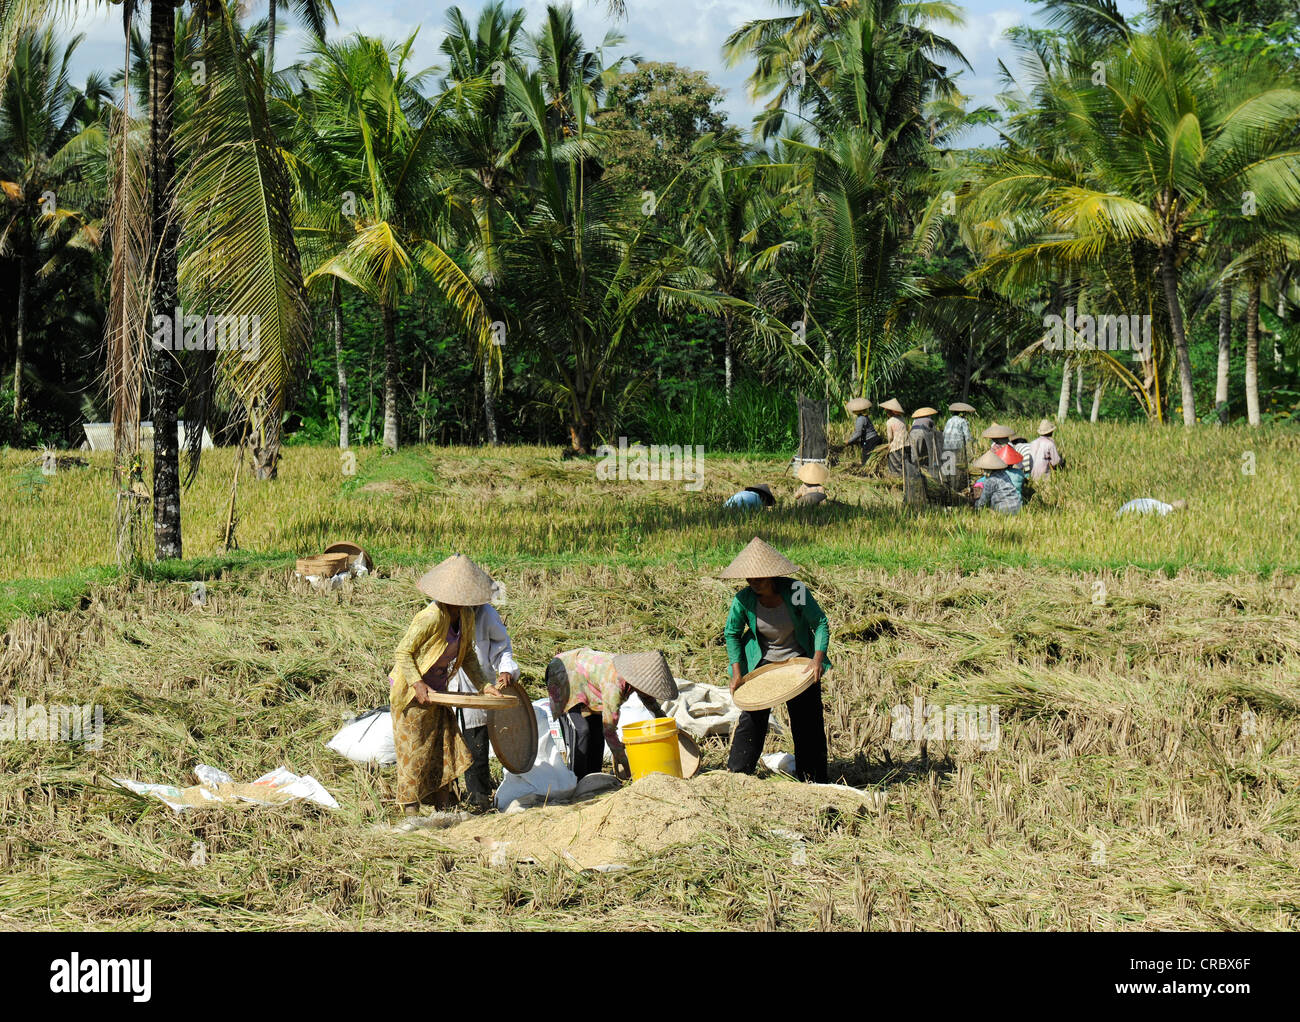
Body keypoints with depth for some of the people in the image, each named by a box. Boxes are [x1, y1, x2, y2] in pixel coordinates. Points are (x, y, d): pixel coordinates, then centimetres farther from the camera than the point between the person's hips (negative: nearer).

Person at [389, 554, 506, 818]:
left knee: (445, 746, 7)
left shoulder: (467, 616, -2)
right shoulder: (431, 618, -26)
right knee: (414, 748, -2)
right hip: (410, 691, -8)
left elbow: (467, 656, 11)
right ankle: (410, 809, 6)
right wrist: (418, 684, -29)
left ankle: (443, 807, 14)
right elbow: (402, 653, -19)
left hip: (436, 691, 8)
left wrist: (484, 685, 0)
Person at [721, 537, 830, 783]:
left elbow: (820, 624, -11)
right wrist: (737, 672, -7)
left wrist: (818, 659, -23)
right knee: (751, 719, -5)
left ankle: (814, 781, 15)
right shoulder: (743, 600, -17)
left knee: (807, 722, 4)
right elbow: (731, 633, -1)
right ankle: (736, 774, 7)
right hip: (762, 664, 1)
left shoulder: (796, 591, -21)